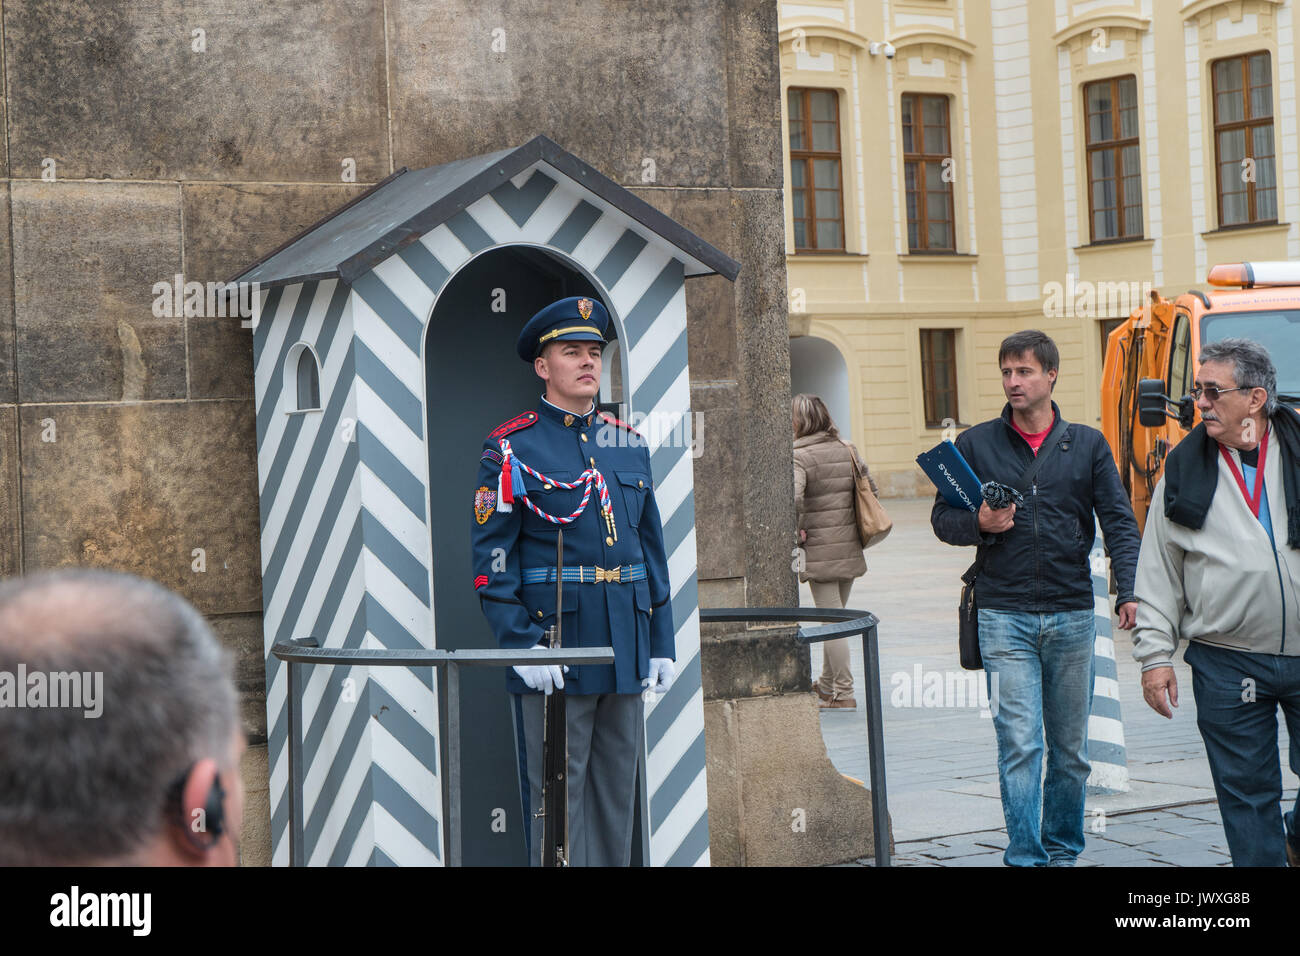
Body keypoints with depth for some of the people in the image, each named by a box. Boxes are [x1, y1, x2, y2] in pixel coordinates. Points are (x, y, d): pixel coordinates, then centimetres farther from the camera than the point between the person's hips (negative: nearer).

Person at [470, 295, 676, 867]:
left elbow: (651, 548, 16)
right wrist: (522, 645, -18)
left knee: (618, 795, 11)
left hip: (626, 646, 6)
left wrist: (661, 643, 11)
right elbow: (491, 559, -9)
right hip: (553, 645, -6)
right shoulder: (511, 448, -4)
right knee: (557, 797, -2)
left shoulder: (629, 444, 13)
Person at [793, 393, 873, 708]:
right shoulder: (847, 450, 7)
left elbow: (792, 499, -28)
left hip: (819, 551, -7)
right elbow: (870, 489, 9)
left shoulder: (799, 456, -14)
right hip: (850, 548, 7)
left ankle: (843, 692, 1)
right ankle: (827, 684, 30)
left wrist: (797, 531, -14)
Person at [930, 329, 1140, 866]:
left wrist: (1129, 591, -11)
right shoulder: (975, 445, 5)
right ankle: (1026, 858, -7)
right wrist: (978, 524, -13)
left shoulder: (1087, 445, 8)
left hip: (1072, 616, 2)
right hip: (1003, 618, -2)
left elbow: (1119, 523, 3)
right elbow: (942, 519, 9)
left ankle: (1063, 850, 24)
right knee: (1020, 745, -10)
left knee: (1070, 749, 10)